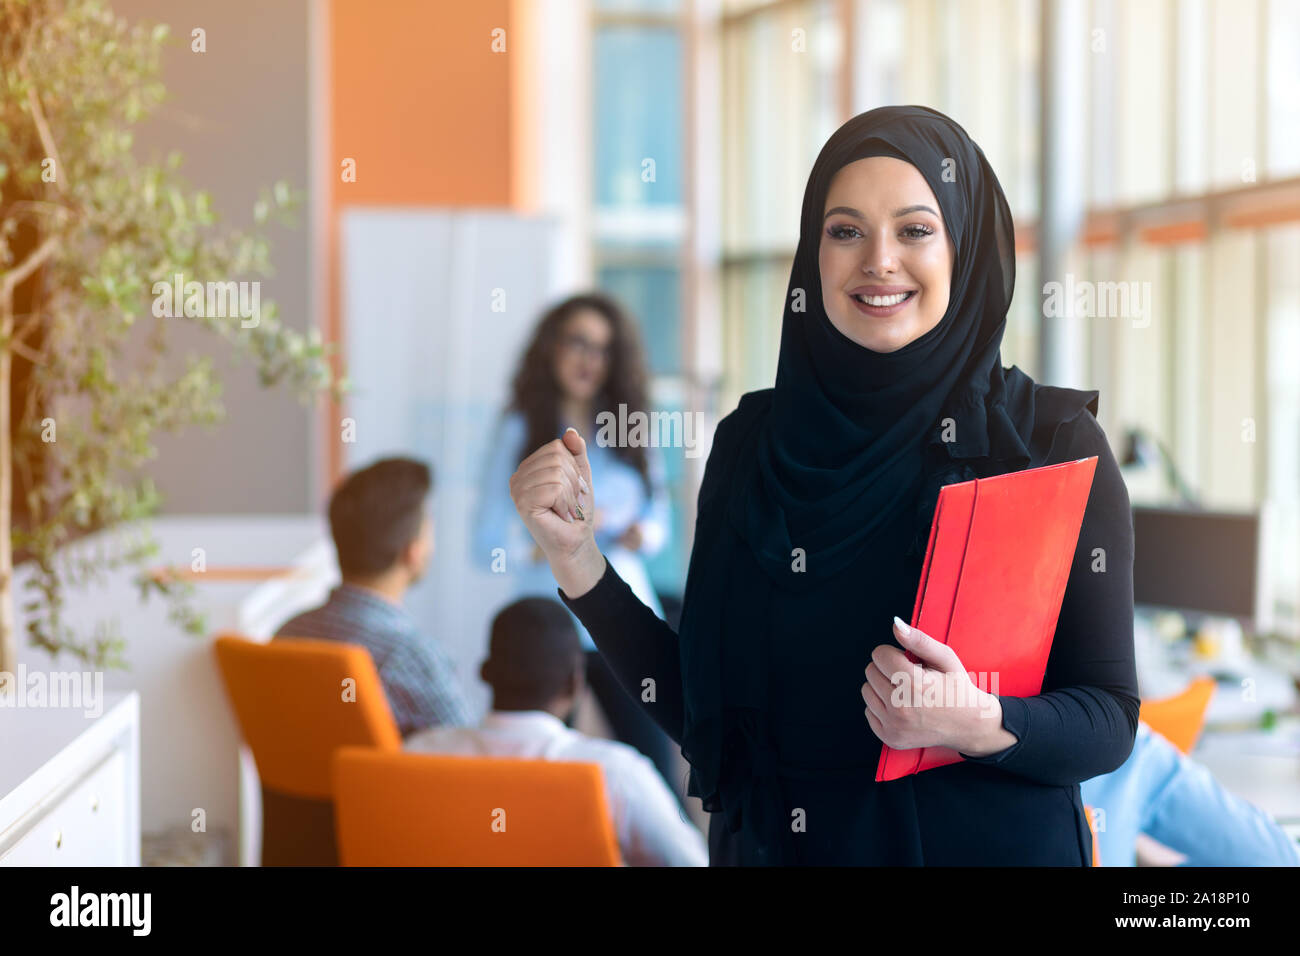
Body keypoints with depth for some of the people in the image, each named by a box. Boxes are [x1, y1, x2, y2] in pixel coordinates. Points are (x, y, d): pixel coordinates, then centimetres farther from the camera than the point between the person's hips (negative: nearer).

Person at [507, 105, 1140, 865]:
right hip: (777, 842, 3)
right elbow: (706, 711, 0)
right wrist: (577, 559, -10)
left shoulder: (1055, 441, -10)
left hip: (991, 841, -2)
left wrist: (980, 725, -27)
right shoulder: (752, 443, -2)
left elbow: (1111, 719, -9)